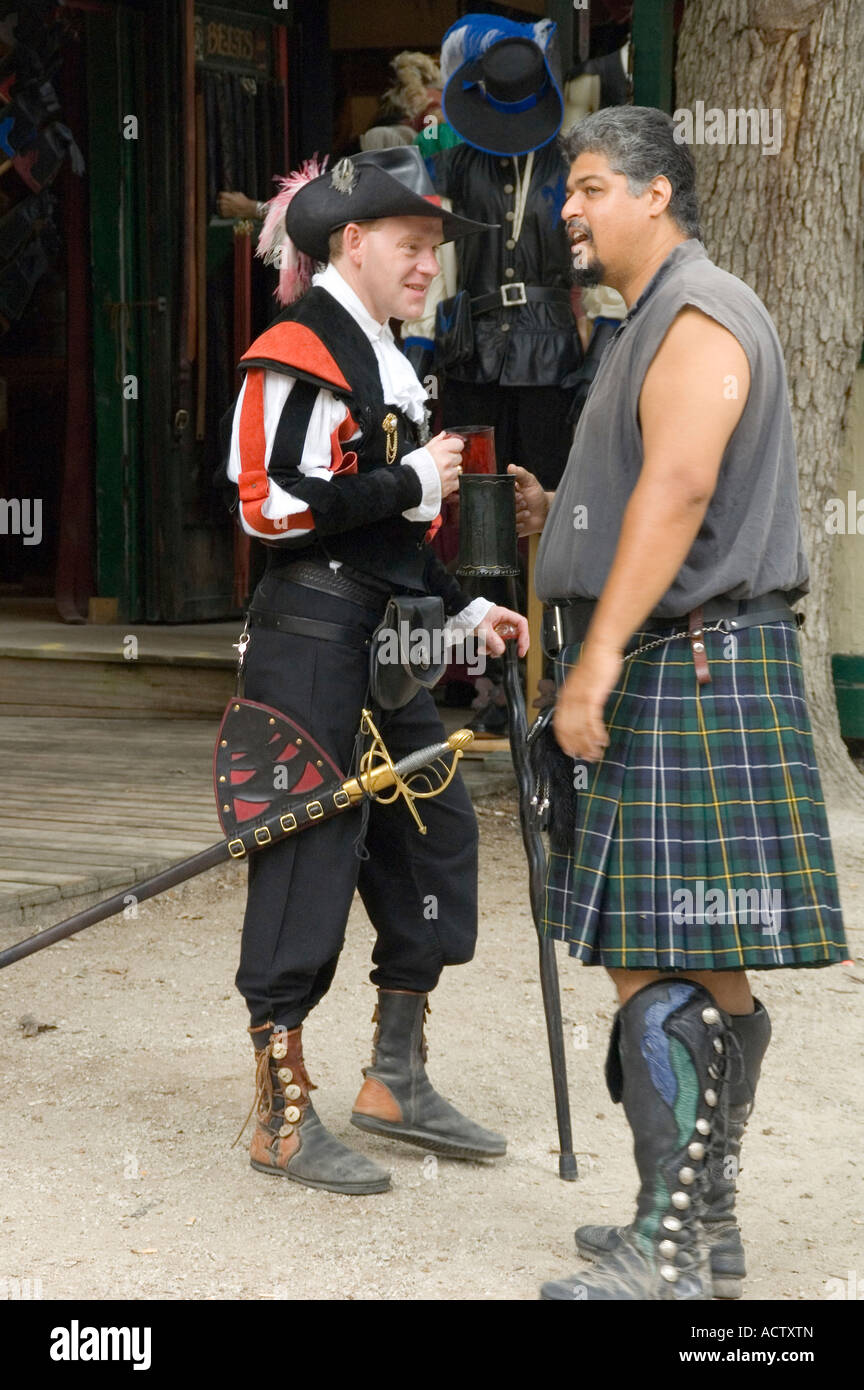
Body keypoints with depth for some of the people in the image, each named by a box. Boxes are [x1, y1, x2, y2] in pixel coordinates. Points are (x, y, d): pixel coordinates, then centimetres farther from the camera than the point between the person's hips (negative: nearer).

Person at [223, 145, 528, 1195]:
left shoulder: (382, 358, 20)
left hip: (382, 635, 10)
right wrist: (412, 485, -15)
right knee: (308, 853, -7)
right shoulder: (298, 352, -11)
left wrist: (463, 611, 17)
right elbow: (272, 506, -21)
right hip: (312, 635, -10)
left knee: (435, 832, 12)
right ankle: (283, 1119, 1)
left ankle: (396, 1081, 23)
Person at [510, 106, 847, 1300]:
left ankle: (669, 1253, -8)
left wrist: (597, 660, -25)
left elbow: (678, 493, -22)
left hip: (680, 667, -10)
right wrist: (561, 519, 13)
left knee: (656, 967, -11)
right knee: (704, 970, 12)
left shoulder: (697, 316, -10)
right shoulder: (661, 321, 22)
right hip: (666, 674, 10)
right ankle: (704, 1226, 18)